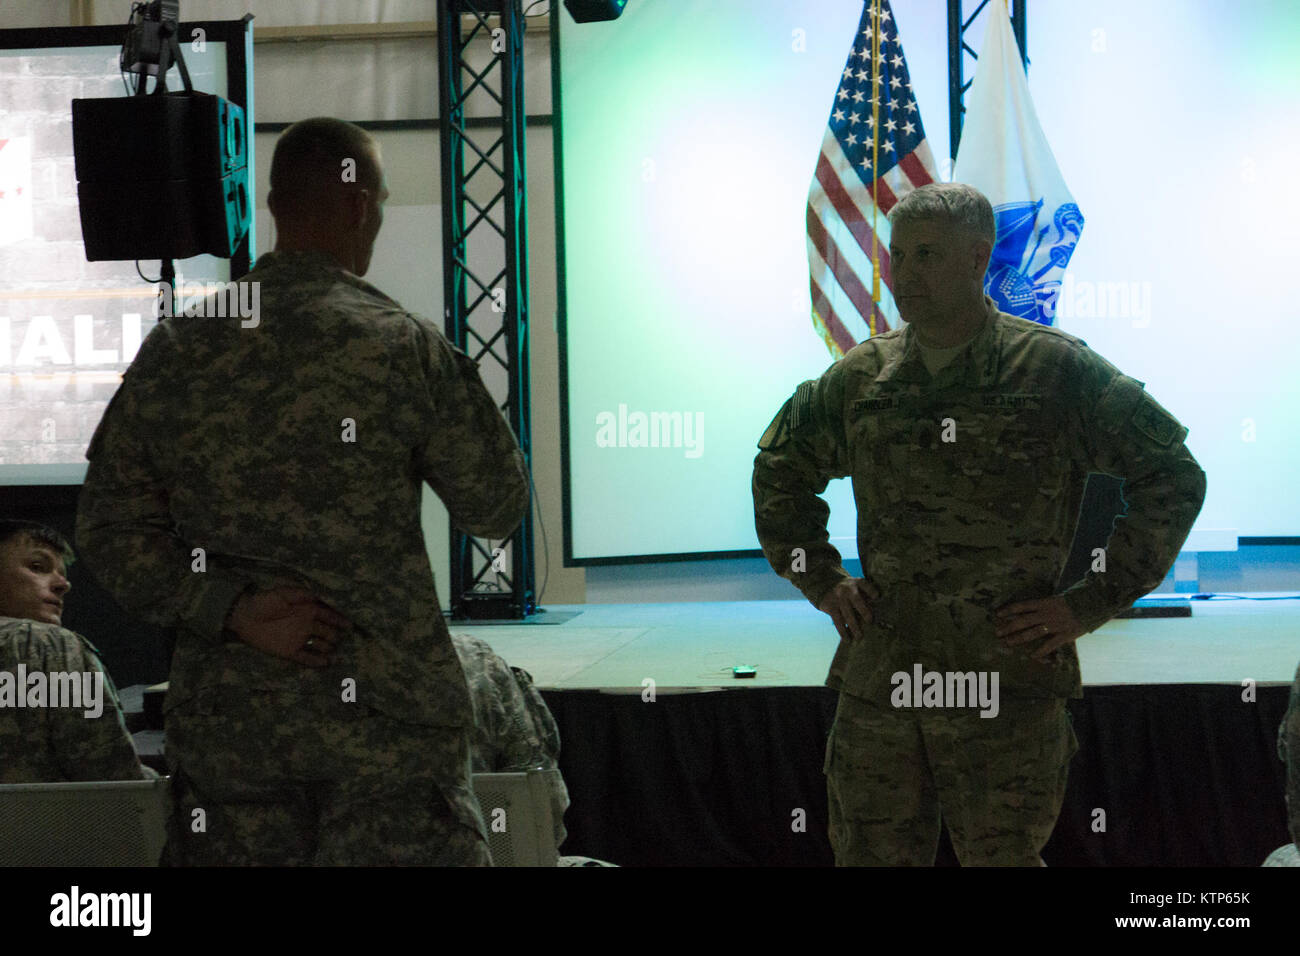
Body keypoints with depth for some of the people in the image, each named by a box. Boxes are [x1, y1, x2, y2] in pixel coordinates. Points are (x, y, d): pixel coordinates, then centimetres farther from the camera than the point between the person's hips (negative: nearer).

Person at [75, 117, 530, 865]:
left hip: (228, 720, 4)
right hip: (386, 718, -3)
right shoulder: (404, 349, -9)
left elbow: (110, 529, 0)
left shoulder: (173, 351, 1)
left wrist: (232, 608, -6)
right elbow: (497, 508, 1)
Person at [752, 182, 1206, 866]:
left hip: (1005, 680, -4)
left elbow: (1173, 478, 0)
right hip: (878, 678, 4)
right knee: (870, 856, 8)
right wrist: (821, 581, 14)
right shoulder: (860, 379, 10)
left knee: (999, 858, 2)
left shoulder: (1057, 369, -2)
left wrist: (1089, 604, -5)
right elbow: (779, 472, 27)